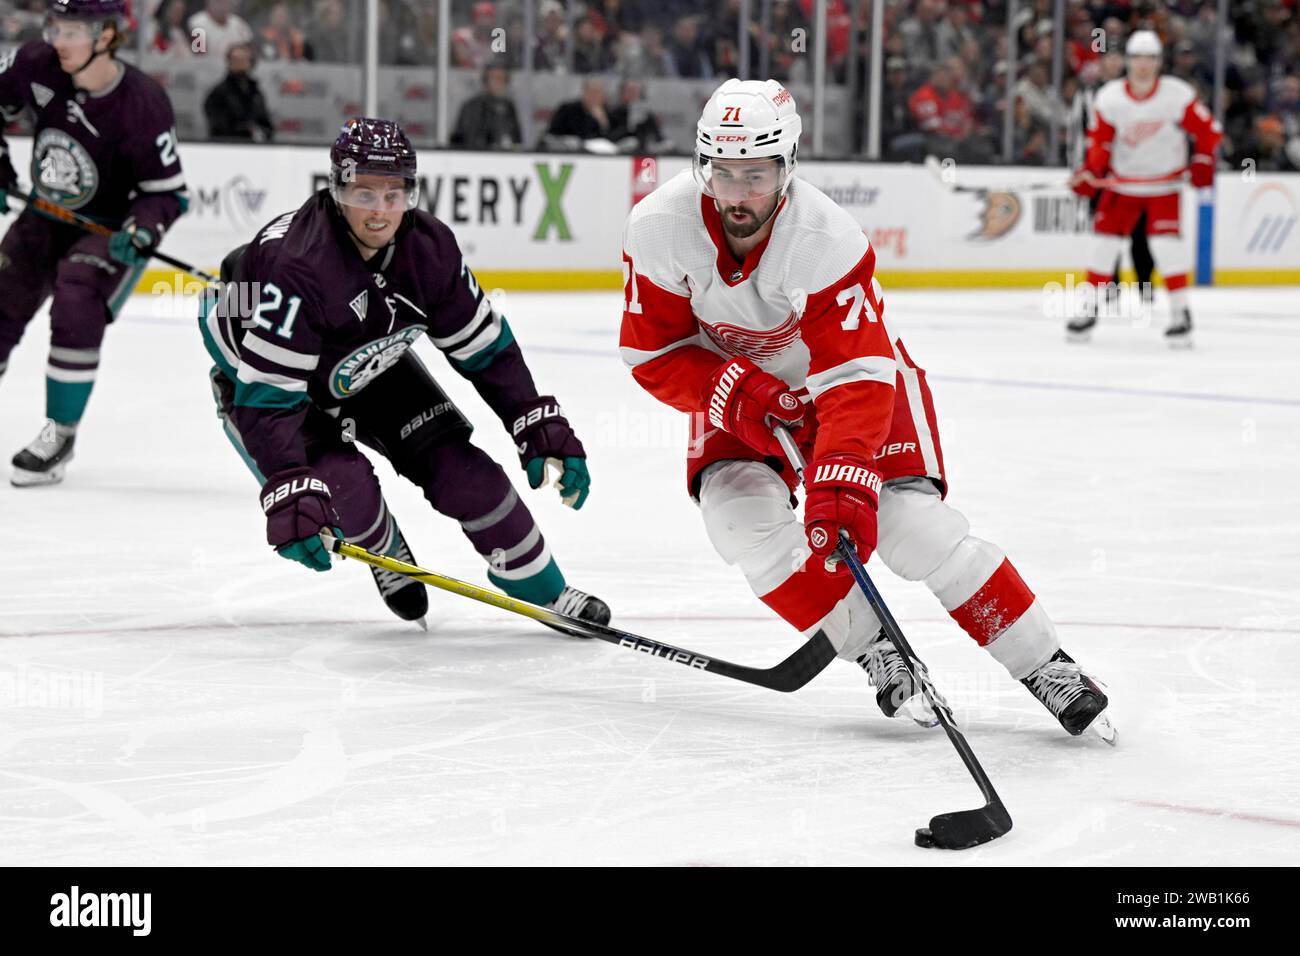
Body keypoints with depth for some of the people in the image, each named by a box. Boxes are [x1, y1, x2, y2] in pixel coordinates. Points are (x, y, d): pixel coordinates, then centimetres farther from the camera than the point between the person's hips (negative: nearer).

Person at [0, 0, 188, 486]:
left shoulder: (143, 104, -27)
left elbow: (169, 192, -19)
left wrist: (141, 232, -36)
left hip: (112, 228, -5)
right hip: (45, 217, 5)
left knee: (76, 310, -25)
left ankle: (60, 435, -10)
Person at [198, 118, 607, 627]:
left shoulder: (429, 246, -20)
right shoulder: (296, 266, -40)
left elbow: (485, 347, -8)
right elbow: (269, 396, -41)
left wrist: (542, 427, -12)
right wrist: (288, 493, -49)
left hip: (369, 368, 5)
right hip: (257, 375, -5)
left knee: (457, 464, -5)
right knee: (347, 486, -25)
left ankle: (543, 589, 13)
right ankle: (386, 556, 12)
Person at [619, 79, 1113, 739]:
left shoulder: (829, 241, -35)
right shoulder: (659, 228, -25)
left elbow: (857, 381, -38)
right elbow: (651, 352, -14)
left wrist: (839, 484, -50)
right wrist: (735, 391, -30)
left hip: (854, 367, -3)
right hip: (737, 380, 3)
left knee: (911, 524, -18)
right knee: (740, 515, -22)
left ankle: (1044, 666, -7)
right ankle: (875, 653, -8)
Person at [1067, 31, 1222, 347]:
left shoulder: (1177, 94, -14)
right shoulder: (1109, 97, -9)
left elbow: (1207, 130, -6)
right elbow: (1099, 140, -2)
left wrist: (1203, 162, -17)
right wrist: (1089, 172, -16)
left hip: (1164, 183, -2)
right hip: (1122, 181, 2)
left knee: (1165, 242, -15)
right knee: (1105, 241, 0)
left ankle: (1180, 311, -5)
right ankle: (1089, 309, 14)